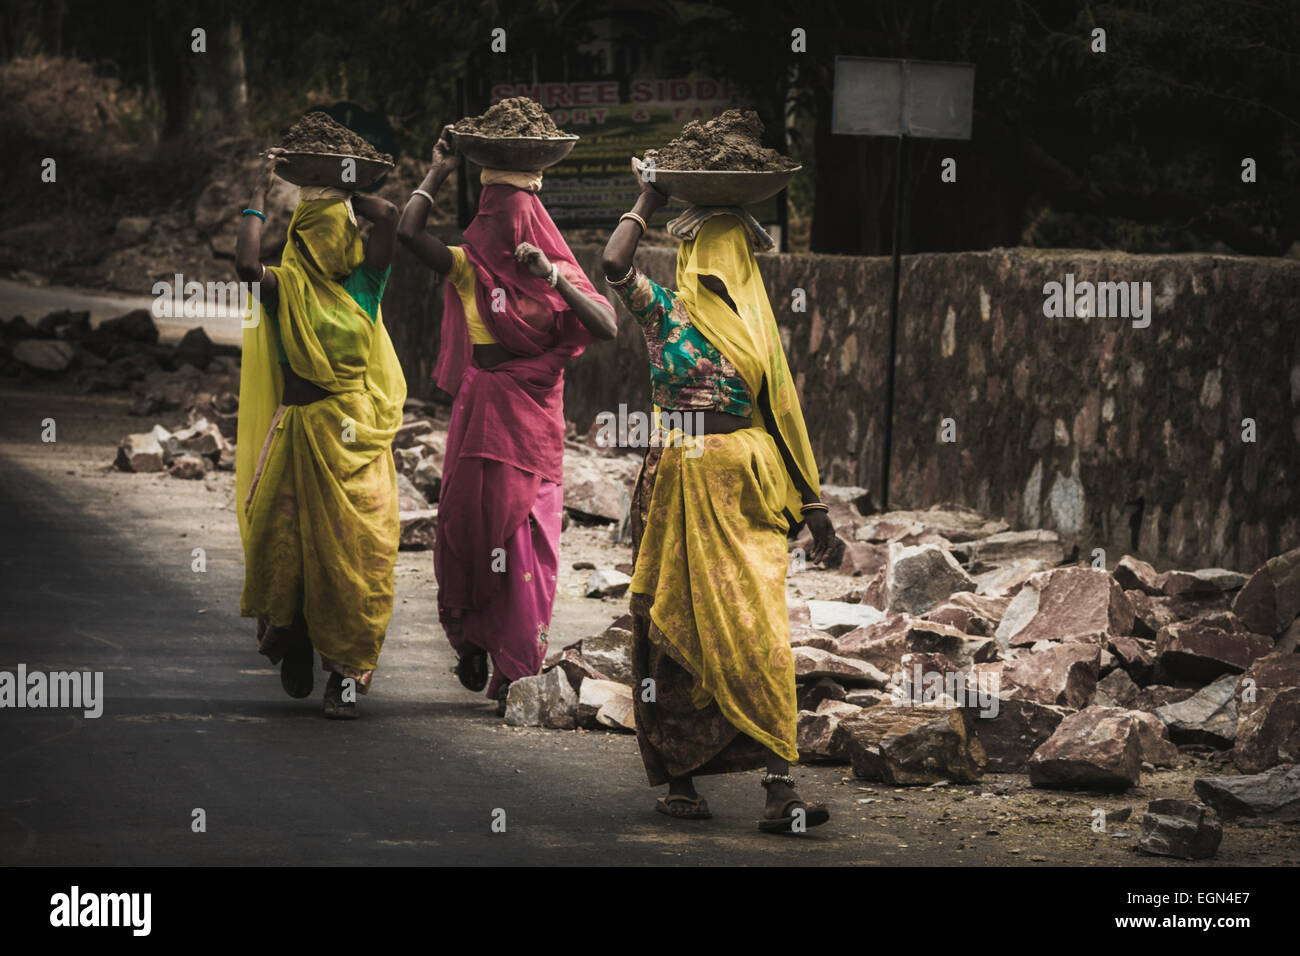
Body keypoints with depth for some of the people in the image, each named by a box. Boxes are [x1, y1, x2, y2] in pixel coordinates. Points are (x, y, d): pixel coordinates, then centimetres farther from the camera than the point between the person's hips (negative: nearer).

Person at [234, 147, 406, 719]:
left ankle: (346, 671, 0)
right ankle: (291, 641, 26)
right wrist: (259, 194, -10)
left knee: (355, 550, -4)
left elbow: (388, 217, -2)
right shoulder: (286, 287, 1)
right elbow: (246, 264, -20)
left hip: (357, 435, 1)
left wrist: (339, 191, 10)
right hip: (301, 430, -1)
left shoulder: (362, 286, 7)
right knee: (288, 542, 2)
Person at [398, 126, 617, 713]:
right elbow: (407, 231, -10)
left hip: (533, 421, -1)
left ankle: (516, 670, 2)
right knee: (467, 525, 3)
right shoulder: (469, 268, 4)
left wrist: (554, 278, -19)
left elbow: (607, 328, -10)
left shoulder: (559, 273, 3)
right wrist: (439, 172, -2)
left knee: (526, 539, -2)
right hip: (479, 415, 1)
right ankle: (471, 641, 26)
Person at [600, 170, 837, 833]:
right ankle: (675, 776, 12)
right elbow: (614, 264, -15)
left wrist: (811, 502, 14)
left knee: (758, 628, -7)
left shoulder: (754, 323, 14)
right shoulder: (664, 311, 4)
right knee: (675, 626, 3)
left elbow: (779, 412, 16)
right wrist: (646, 203, 2)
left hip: (748, 489, 2)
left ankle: (780, 785, -14)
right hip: (680, 481, -2)